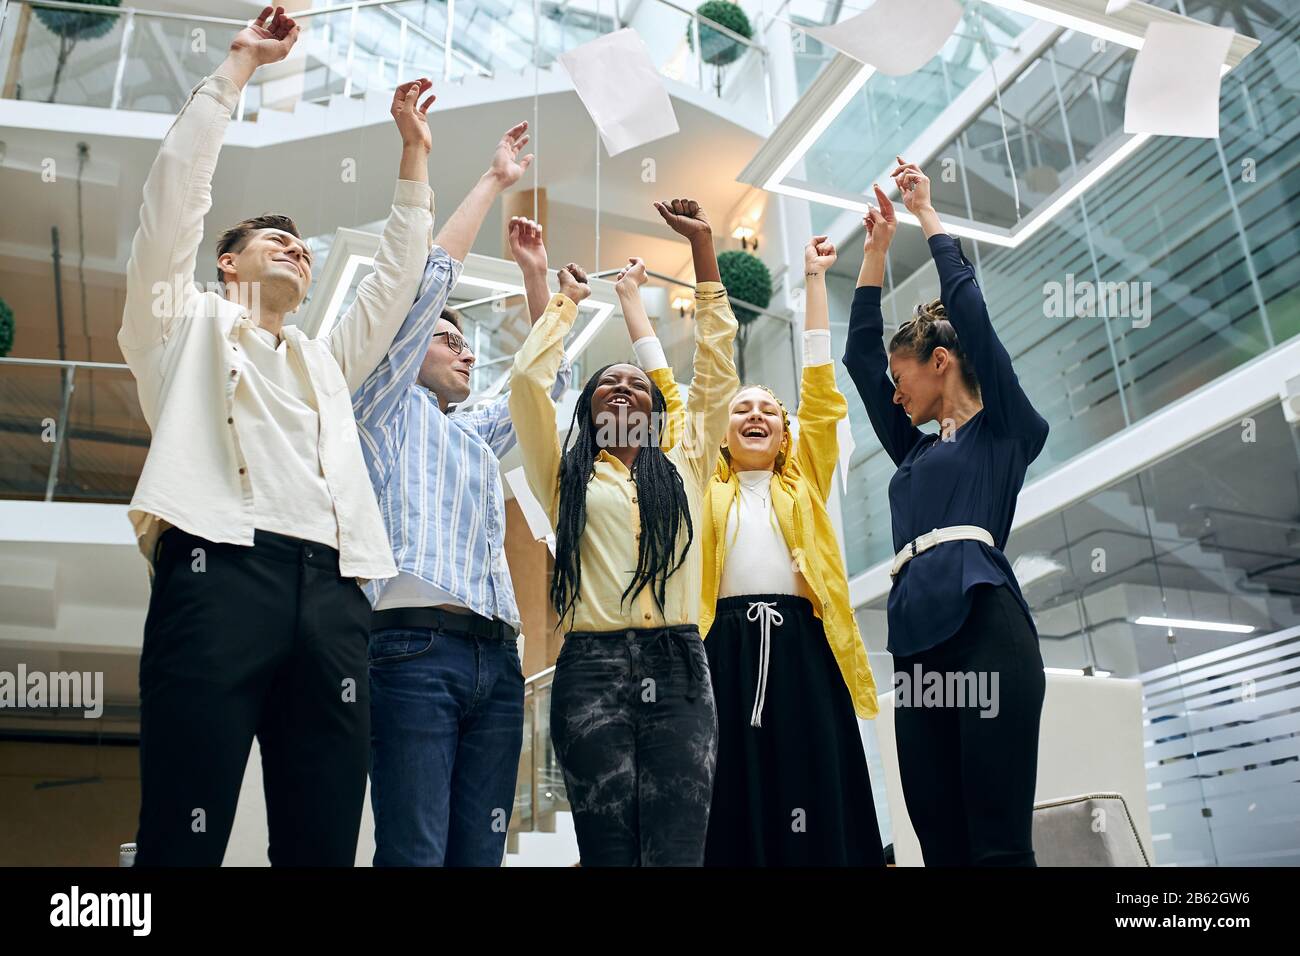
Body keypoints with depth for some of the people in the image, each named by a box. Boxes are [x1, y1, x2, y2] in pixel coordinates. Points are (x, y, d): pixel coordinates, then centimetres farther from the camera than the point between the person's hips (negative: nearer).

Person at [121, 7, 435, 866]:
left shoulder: (326, 361, 34)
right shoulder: (183, 323, 21)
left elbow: (398, 276, 33)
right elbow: (177, 189, 12)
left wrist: (414, 152, 35)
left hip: (330, 595, 5)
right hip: (217, 572, -4)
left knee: (324, 840, 0)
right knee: (186, 833, -9)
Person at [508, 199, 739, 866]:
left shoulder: (684, 468, 17)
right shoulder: (566, 475, 14)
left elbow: (716, 370, 13)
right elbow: (529, 377, 4)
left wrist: (702, 247, 13)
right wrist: (567, 300, 18)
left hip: (677, 665, 1)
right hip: (592, 667, -1)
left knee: (679, 850, -4)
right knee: (609, 852, 0)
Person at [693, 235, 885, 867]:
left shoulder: (805, 481, 21)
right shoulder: (705, 487, 20)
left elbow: (820, 384, 17)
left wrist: (814, 280, 19)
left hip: (801, 646, 1)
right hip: (726, 647, 0)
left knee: (816, 804, -4)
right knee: (733, 806, -3)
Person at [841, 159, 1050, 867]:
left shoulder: (1001, 430, 10)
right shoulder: (916, 449, 27)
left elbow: (967, 302, 3)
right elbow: (859, 356, 29)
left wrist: (925, 213, 15)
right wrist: (877, 248, 33)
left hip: (986, 632, -7)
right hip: (917, 646, 7)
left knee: (999, 844, -9)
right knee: (941, 843, 4)